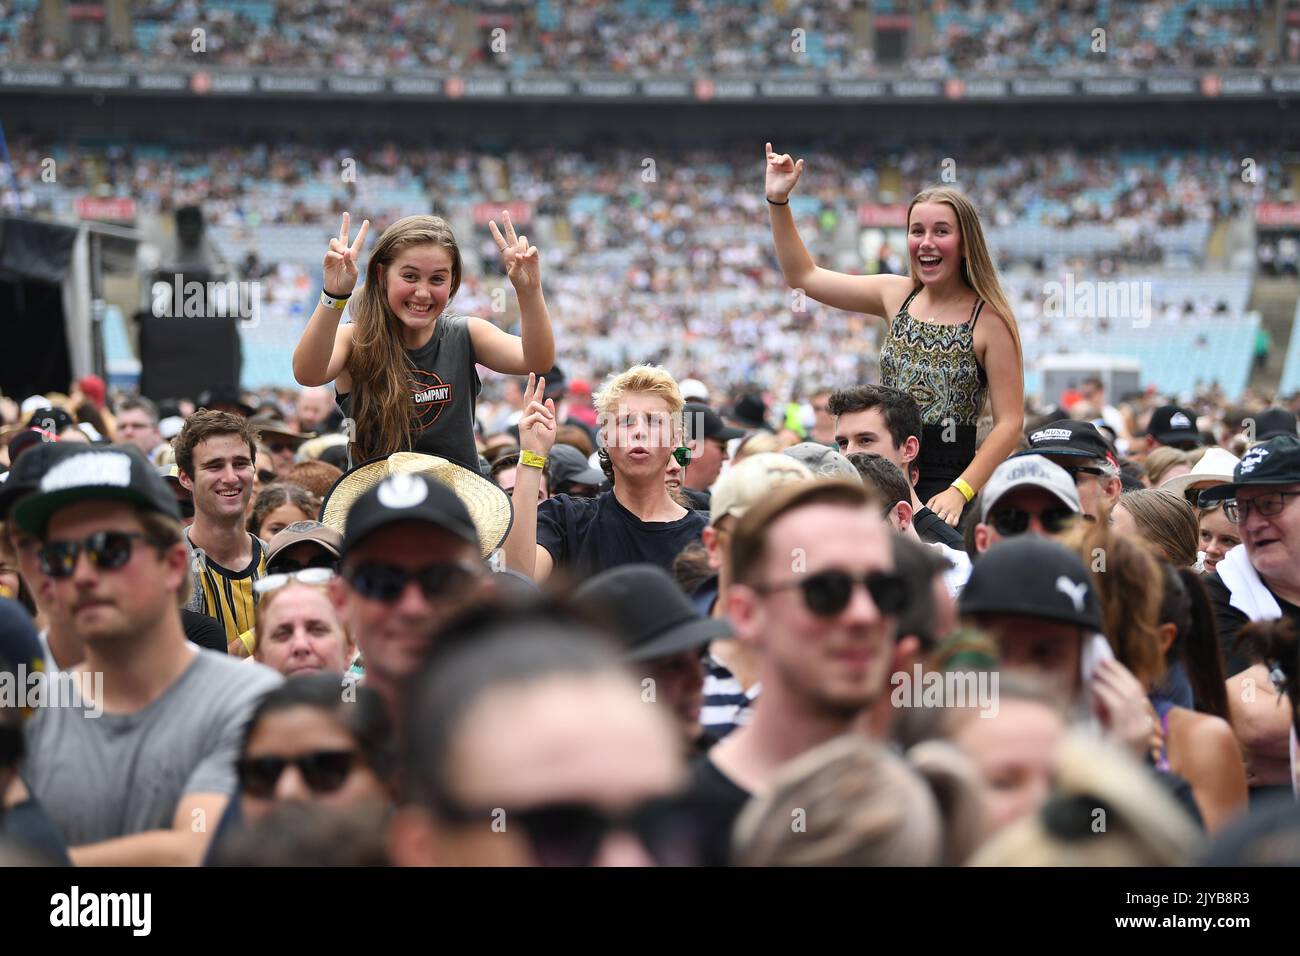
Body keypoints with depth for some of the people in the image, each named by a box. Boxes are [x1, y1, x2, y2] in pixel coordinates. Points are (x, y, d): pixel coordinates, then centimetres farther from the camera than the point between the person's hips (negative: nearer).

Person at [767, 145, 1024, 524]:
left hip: (950, 477, -4)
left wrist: (960, 492, -17)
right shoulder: (897, 296, 9)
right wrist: (778, 202, 8)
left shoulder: (990, 319, -6)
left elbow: (1010, 423, -7)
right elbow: (803, 276, 16)